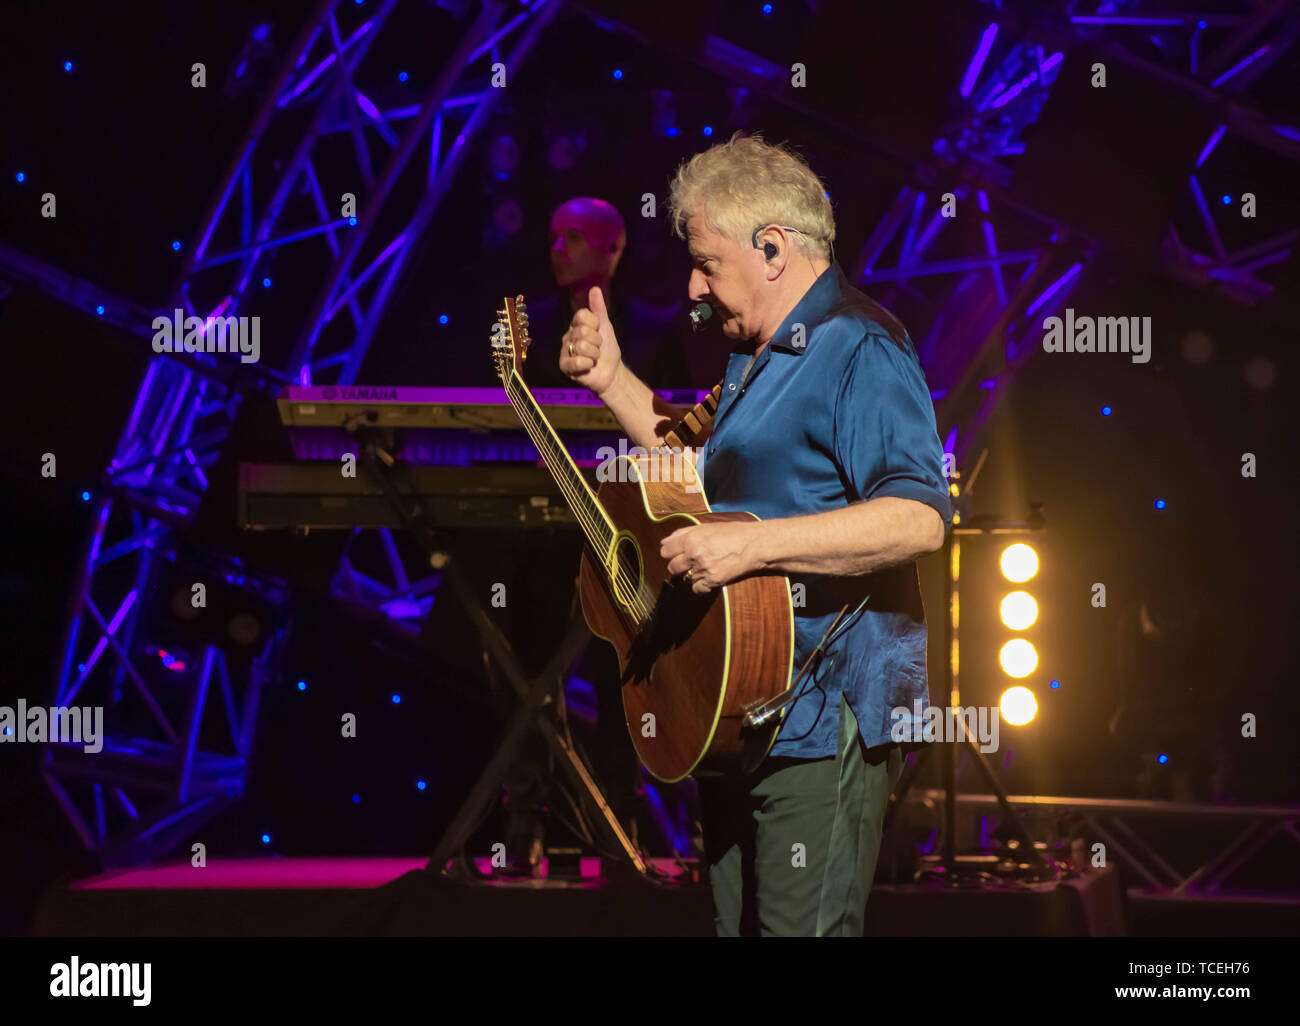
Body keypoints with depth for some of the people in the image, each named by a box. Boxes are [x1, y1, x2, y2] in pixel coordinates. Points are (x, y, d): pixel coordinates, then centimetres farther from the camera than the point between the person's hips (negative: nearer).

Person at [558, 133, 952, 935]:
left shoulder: (857, 351, -16)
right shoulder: (757, 355, 17)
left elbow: (920, 516, -28)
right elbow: (712, 475, 33)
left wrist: (751, 545, -32)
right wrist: (611, 380, 23)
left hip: (819, 723, -10)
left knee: (801, 926, -10)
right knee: (736, 923, 16)